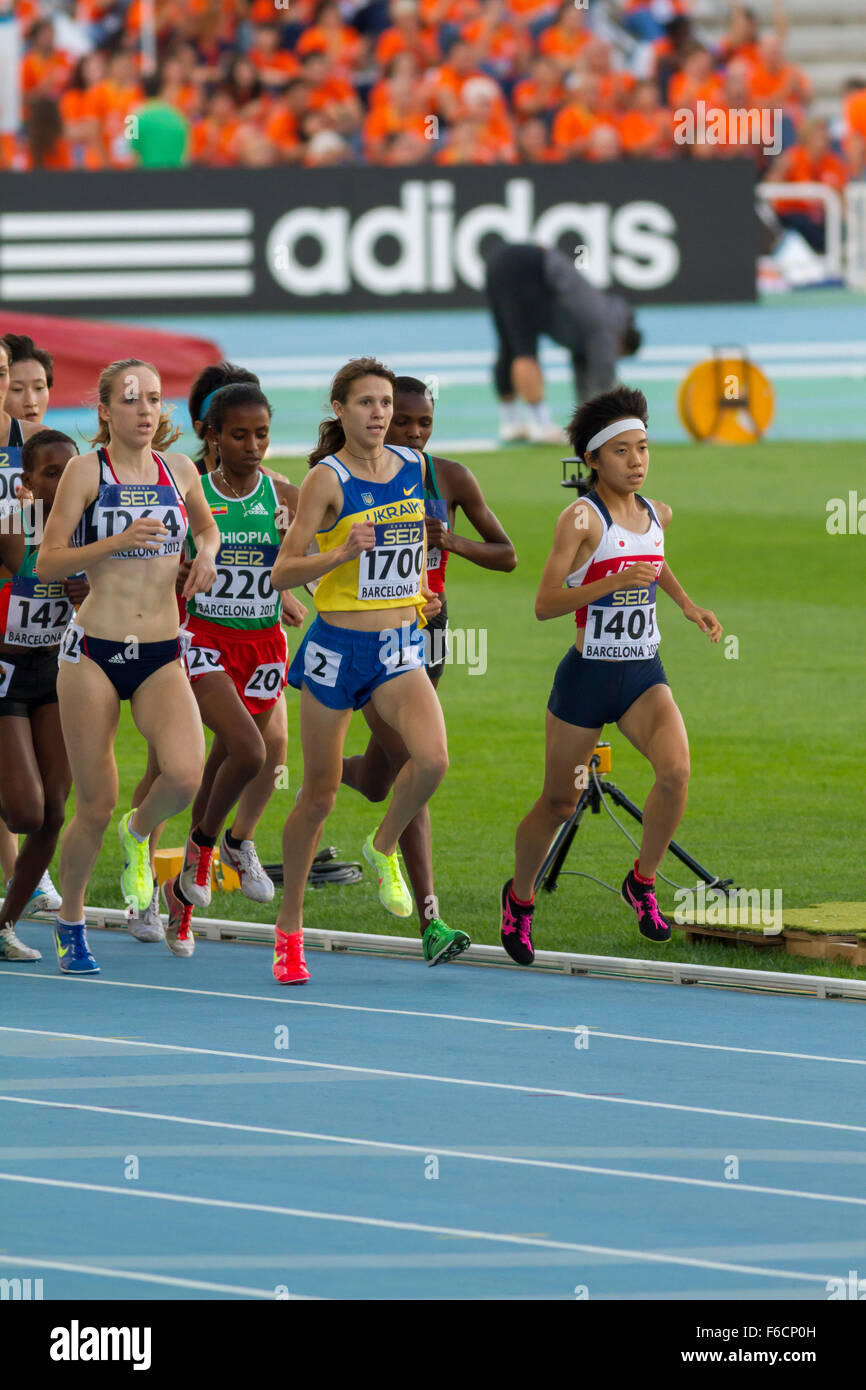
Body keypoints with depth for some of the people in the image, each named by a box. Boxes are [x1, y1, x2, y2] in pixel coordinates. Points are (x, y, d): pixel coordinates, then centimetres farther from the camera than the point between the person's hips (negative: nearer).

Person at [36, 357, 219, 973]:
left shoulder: (179, 470, 7)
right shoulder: (87, 471, -5)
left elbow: (208, 527, 27)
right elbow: (47, 563, -8)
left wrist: (207, 554, 5)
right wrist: (117, 542, -21)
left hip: (163, 656, 3)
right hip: (95, 650, -3)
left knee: (185, 775, -22)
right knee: (96, 806, -1)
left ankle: (140, 832, 14)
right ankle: (71, 920, 23)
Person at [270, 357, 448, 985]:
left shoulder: (414, 467, 5)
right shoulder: (327, 478, -10)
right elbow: (282, 572, -14)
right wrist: (342, 554, -28)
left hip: (400, 647, 4)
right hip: (337, 646, -4)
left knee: (433, 758, -21)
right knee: (319, 794, 3)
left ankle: (385, 847, 9)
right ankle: (289, 927, 19)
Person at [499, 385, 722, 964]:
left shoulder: (657, 515, 5)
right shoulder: (581, 518, -14)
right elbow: (544, 604, -22)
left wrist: (688, 605, 17)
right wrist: (616, 581, -32)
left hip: (645, 676, 4)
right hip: (587, 677, -4)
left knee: (676, 769, -23)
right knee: (559, 804, 8)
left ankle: (644, 882, -2)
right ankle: (520, 896, 35)